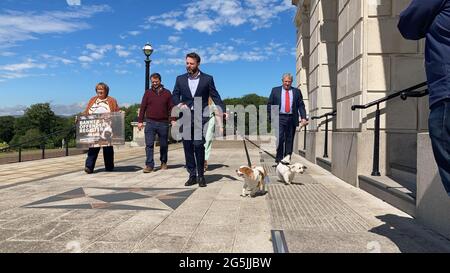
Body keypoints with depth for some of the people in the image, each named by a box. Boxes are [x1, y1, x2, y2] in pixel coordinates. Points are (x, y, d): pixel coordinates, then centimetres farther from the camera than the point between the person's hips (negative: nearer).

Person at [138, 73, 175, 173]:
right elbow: (143, 107, 8)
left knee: (164, 144, 9)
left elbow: (171, 107, 6)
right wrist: (140, 121, 1)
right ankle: (149, 165, -3)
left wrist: (173, 119, -5)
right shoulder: (147, 93, 9)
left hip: (163, 123, 0)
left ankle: (163, 163, 26)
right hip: (150, 122, 0)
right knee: (149, 144, -6)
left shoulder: (167, 93, 8)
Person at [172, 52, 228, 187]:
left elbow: (215, 96, 2)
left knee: (198, 145, -13)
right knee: (188, 147, 3)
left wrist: (222, 111, -11)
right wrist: (179, 104, -9)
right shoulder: (180, 79, 12)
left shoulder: (207, 79, 5)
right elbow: (174, 96, 12)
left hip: (201, 117, -3)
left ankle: (201, 175, 2)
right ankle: (192, 175, 13)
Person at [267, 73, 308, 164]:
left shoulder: (297, 91, 12)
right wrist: (270, 117, -1)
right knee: (280, 138, -12)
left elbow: (301, 105, 7)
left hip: (292, 119, 2)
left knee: (289, 140, 4)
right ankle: (278, 159, -1)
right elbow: (269, 104, 8)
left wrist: (303, 118, -6)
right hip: (279, 118, -2)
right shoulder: (275, 90, 10)